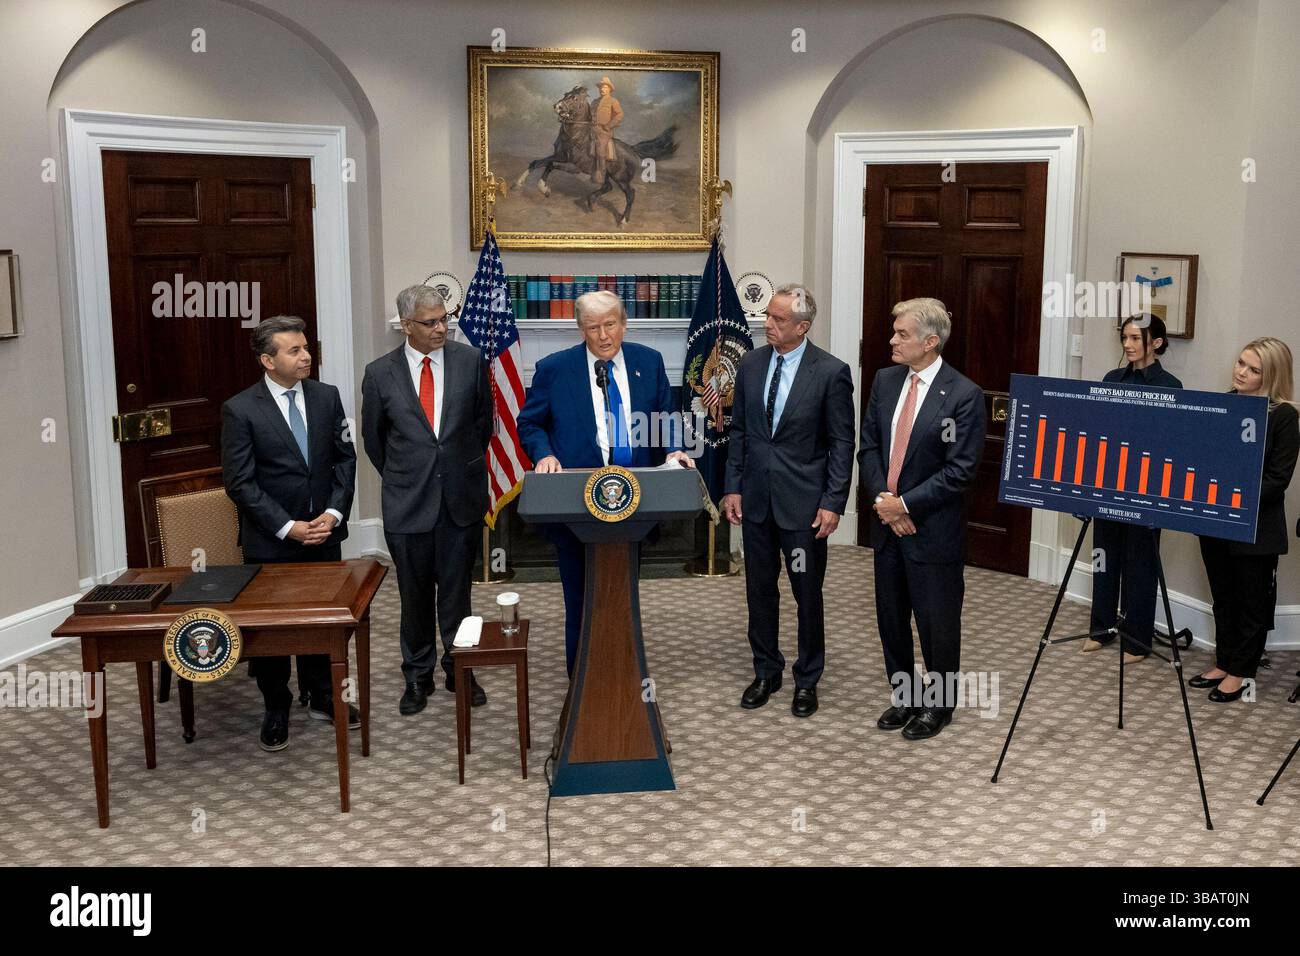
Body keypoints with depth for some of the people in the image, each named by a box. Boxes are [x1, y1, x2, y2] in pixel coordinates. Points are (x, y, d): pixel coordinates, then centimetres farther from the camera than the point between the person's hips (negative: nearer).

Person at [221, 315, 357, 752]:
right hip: (270, 541, -3)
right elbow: (239, 483, -12)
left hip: (324, 532, 4)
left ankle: (321, 697, 32)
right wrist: (288, 528, -16)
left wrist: (334, 512, -9)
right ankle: (276, 711, 24)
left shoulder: (326, 396, 0)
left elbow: (345, 458, 4)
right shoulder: (241, 410, -12)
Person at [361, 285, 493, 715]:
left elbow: (483, 419, 11)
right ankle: (417, 677, 24)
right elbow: (373, 437, 9)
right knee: (415, 595, 10)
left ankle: (459, 669, 25)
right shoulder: (380, 373, -4)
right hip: (408, 502, 0)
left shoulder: (470, 360, -2)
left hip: (461, 497, 0)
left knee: (456, 591, 10)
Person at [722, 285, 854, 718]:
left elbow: (842, 443, -7)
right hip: (756, 498, 4)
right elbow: (738, 430, 9)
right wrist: (733, 487, 4)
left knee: (807, 594, 7)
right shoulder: (750, 364, 4)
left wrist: (833, 502, -12)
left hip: (804, 502, -4)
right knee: (759, 589, 13)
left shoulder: (831, 372, -9)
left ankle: (807, 680, 22)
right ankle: (766, 672, 28)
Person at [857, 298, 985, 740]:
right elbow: (868, 446, 7)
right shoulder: (885, 381, 5)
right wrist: (882, 498, -8)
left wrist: (906, 504, -16)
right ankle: (903, 698, 33)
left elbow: (959, 470, -16)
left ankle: (939, 704, 26)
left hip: (933, 530, -6)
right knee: (891, 618, 16)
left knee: (937, 622, 6)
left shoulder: (964, 395, -14)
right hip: (887, 523, 6)